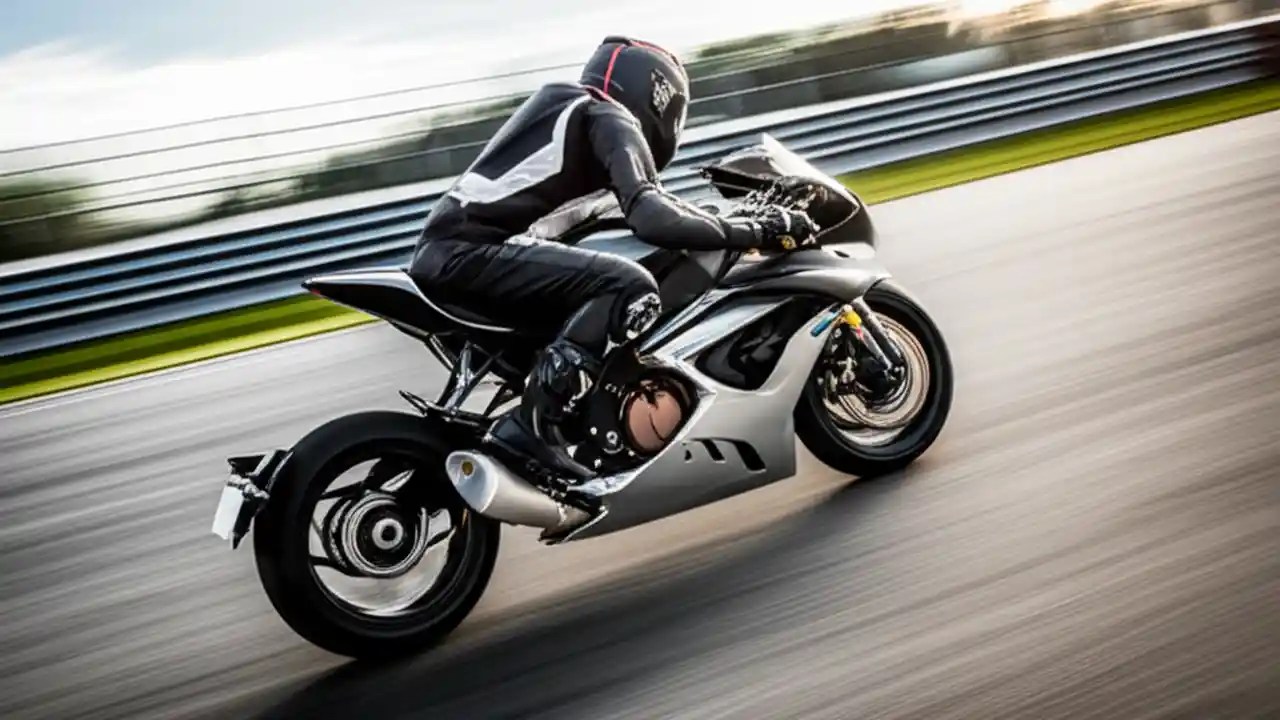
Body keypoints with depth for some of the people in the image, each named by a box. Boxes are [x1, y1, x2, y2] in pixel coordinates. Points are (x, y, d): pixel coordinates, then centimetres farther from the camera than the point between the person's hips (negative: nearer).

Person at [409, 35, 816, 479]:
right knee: (631, 287, -21)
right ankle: (531, 424, -22)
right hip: (469, 250, -10)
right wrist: (758, 231, -12)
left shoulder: (568, 106, 27)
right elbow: (651, 218, -18)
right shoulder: (612, 119, -1)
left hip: (444, 252, 10)